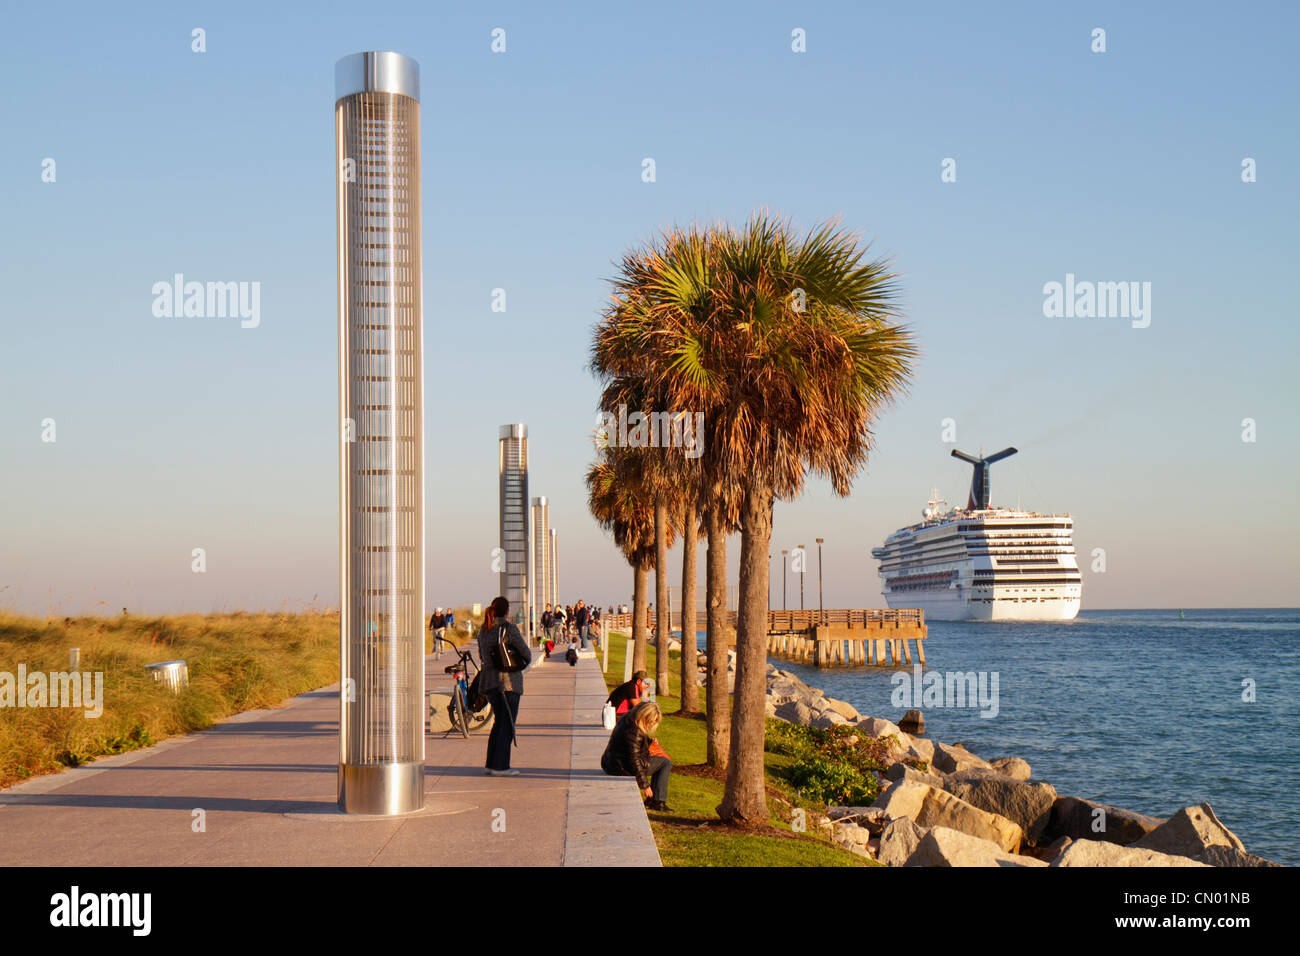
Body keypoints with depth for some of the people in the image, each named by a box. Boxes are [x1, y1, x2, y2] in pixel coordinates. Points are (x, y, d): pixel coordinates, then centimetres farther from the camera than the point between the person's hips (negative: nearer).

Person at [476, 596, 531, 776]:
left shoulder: (483, 631, 10)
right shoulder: (509, 628, -11)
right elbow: (526, 652, -6)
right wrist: (526, 660, 14)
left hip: (489, 680, 7)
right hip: (509, 680, -7)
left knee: (499, 722, 17)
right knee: (508, 725, 0)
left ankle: (490, 764, 17)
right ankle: (500, 766, -2)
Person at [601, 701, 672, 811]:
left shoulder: (627, 719, 5)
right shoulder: (634, 731, -25)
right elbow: (634, 760, -25)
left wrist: (649, 741, 8)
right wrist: (644, 785, -19)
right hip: (623, 769, -10)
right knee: (666, 763, -2)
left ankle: (653, 799, 20)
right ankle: (658, 802, -3)